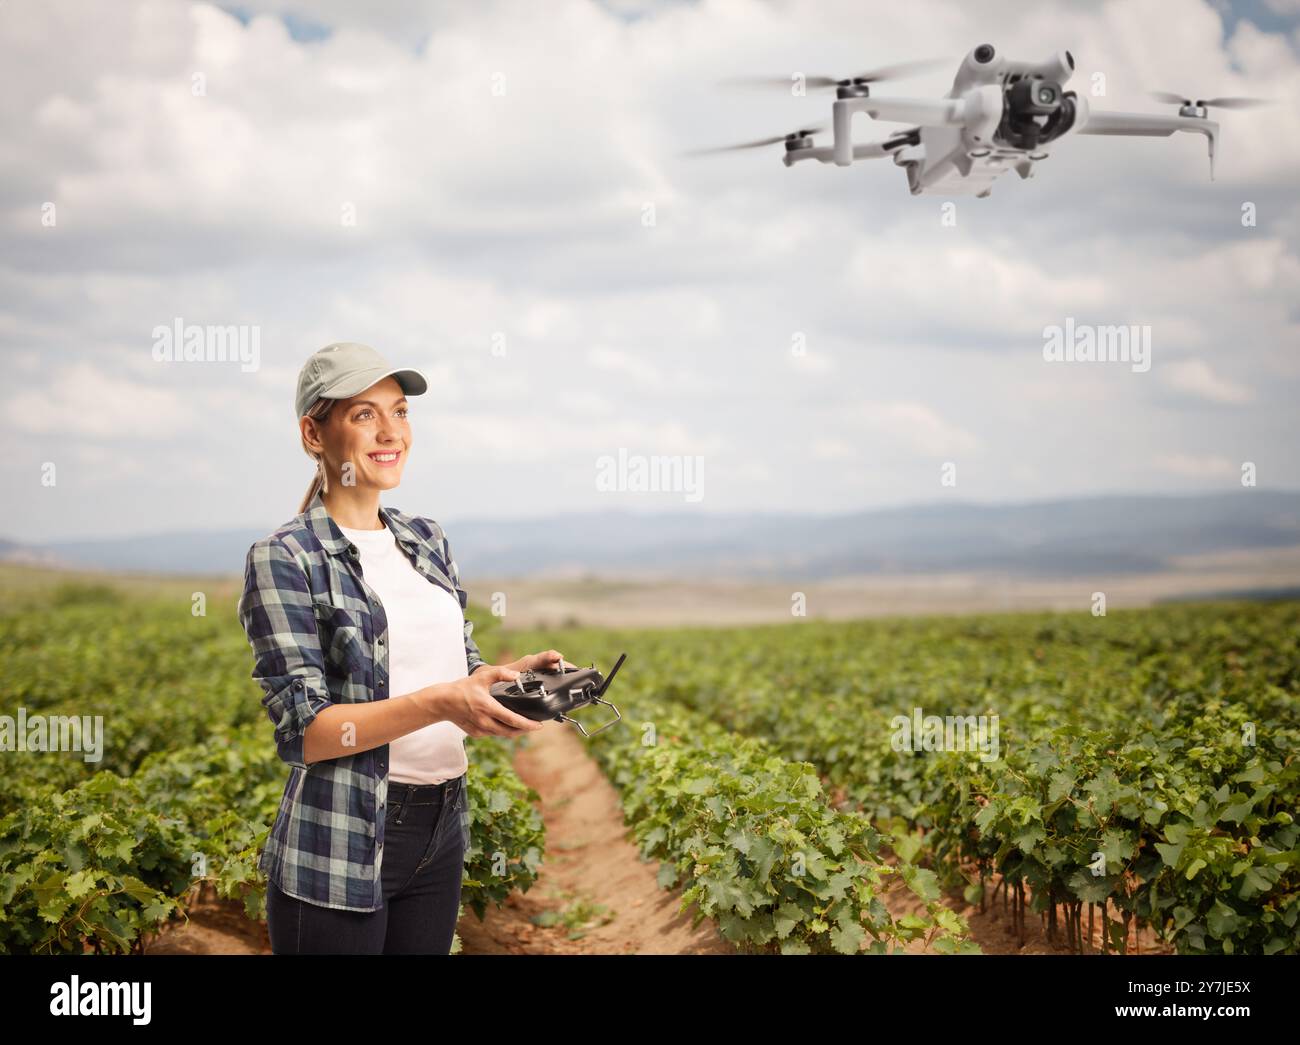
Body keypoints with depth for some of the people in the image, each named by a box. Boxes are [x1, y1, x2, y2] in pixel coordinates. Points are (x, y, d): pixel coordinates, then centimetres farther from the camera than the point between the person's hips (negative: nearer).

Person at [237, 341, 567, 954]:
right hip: (340, 851, -6)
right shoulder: (285, 558, -9)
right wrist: (437, 704, -27)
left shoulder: (426, 541, 11)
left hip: (440, 835, 6)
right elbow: (303, 731, -16)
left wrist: (515, 675, -5)